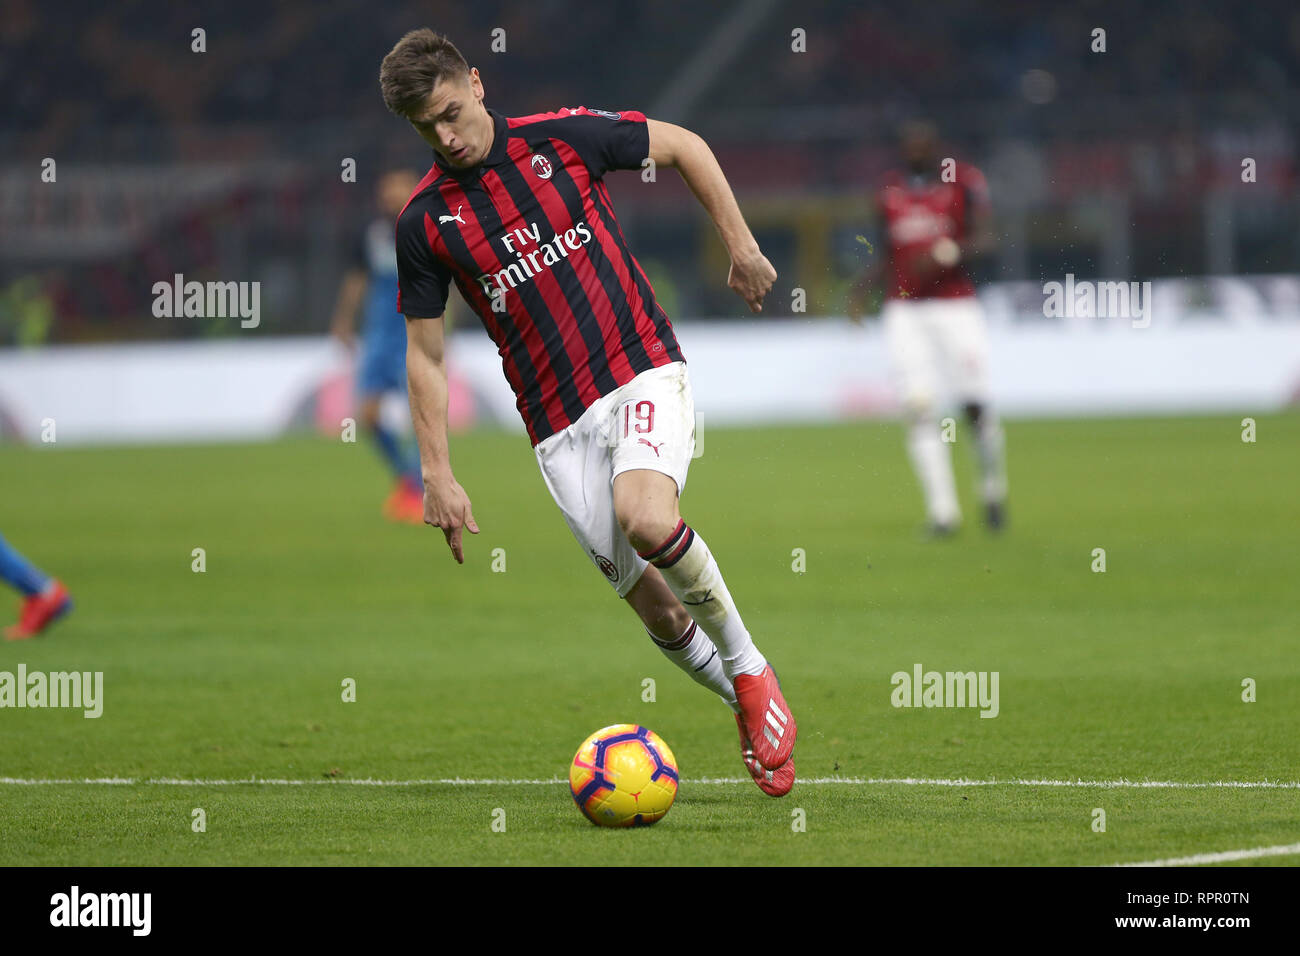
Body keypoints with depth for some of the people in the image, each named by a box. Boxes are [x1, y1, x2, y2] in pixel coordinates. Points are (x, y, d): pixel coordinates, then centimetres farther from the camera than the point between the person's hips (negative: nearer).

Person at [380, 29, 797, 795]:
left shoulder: (563, 137, -2)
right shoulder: (425, 222, 1)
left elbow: (684, 146, 12)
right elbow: (425, 355, 7)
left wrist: (742, 247, 7)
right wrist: (439, 475, 1)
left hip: (643, 371, -2)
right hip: (558, 426, 2)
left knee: (646, 518, -30)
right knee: (656, 607, -3)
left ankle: (749, 669, -9)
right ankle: (751, 709, 20)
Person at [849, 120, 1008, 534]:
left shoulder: (964, 181, 0)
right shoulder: (889, 190, 11)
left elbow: (984, 240, -8)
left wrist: (945, 255, -23)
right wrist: (863, 286, 4)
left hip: (956, 305, -3)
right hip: (904, 310, 3)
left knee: (976, 404, -3)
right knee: (919, 408, -8)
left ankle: (993, 485, 24)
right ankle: (942, 509, -7)